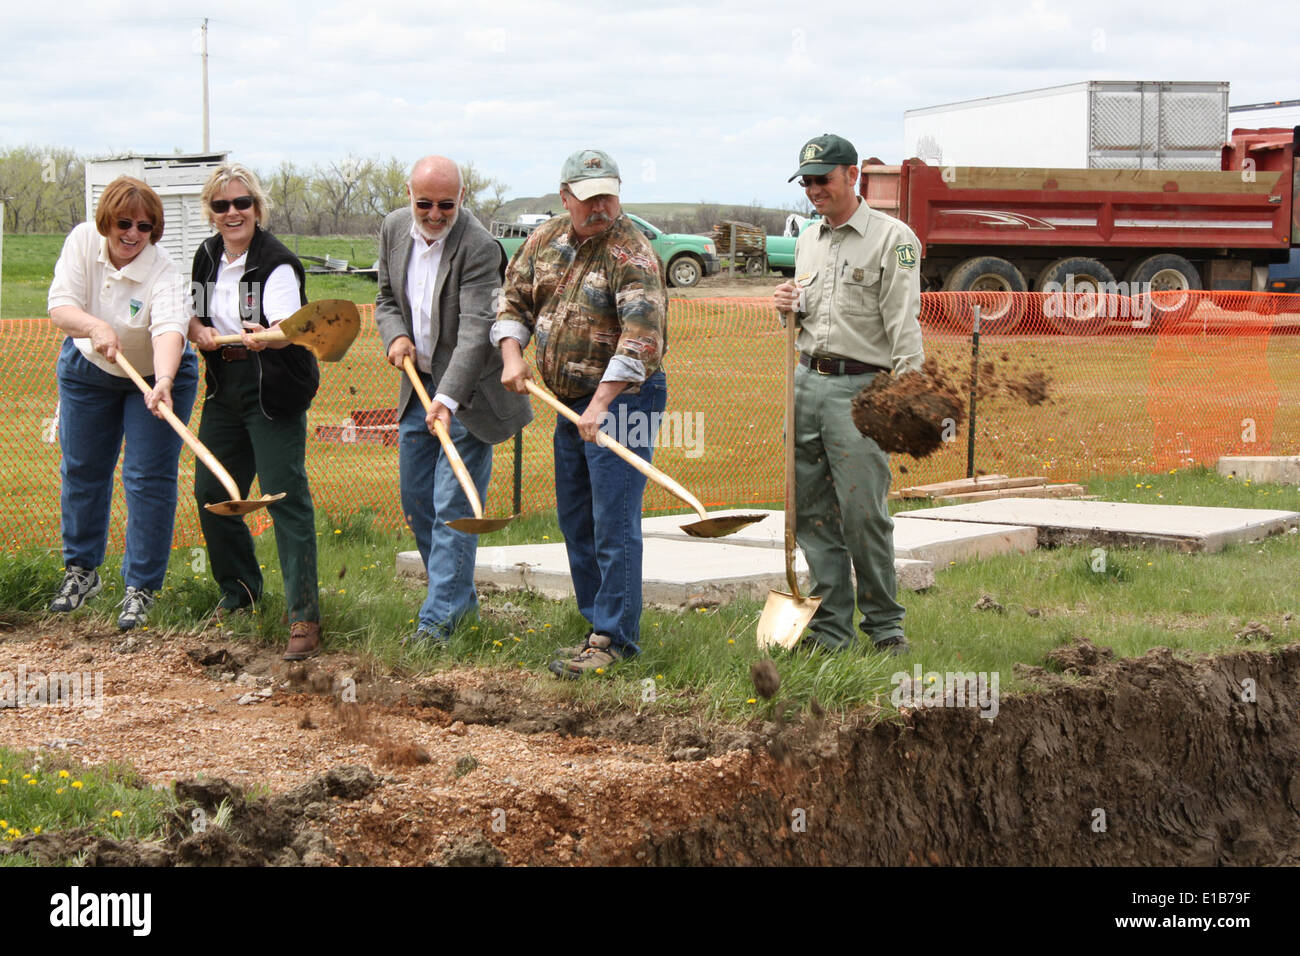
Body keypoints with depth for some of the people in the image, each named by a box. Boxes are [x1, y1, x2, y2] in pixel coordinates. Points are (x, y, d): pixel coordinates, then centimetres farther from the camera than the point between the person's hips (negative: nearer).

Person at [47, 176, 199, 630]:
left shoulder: (164, 273, -30)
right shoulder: (83, 241, -19)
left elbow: (169, 331, -47)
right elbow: (60, 306, -26)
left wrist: (163, 382, -65)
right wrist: (96, 327, -47)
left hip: (156, 375, -4)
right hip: (88, 369, 4)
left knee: (150, 478, -7)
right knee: (81, 469, 13)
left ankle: (141, 588, 5)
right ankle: (81, 571, 32)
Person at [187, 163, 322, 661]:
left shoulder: (276, 264, -16)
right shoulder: (207, 257, 6)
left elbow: (288, 326, -31)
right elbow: (192, 315, 17)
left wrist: (265, 337, -54)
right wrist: (199, 330, -7)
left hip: (273, 394, -7)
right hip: (224, 390, 7)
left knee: (286, 498, -12)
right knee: (211, 493, 13)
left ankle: (304, 619, -10)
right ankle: (239, 589, 36)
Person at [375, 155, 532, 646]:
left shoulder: (479, 247, -22)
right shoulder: (394, 229, 0)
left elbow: (475, 331, -28)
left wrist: (448, 398, -38)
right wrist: (396, 335, -9)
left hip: (466, 390, -7)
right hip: (418, 384, 7)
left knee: (453, 506, -8)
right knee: (416, 502, 14)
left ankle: (439, 619, -3)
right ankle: (460, 596, 30)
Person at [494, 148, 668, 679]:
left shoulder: (632, 253, -16)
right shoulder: (545, 240, 7)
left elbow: (641, 339, -24)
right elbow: (514, 302, 17)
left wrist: (600, 405, -28)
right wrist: (512, 355, -2)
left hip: (620, 398, -8)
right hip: (569, 399, 8)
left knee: (613, 522, -9)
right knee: (575, 520, 14)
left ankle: (614, 637, -4)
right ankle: (597, 624, 25)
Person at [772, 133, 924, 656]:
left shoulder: (893, 238, -4)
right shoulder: (807, 240, 18)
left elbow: (904, 324, -10)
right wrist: (788, 307, 6)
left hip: (861, 388, -7)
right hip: (805, 380, 7)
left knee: (863, 514, -8)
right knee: (812, 513, 6)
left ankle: (885, 626, 5)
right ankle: (829, 627, 13)